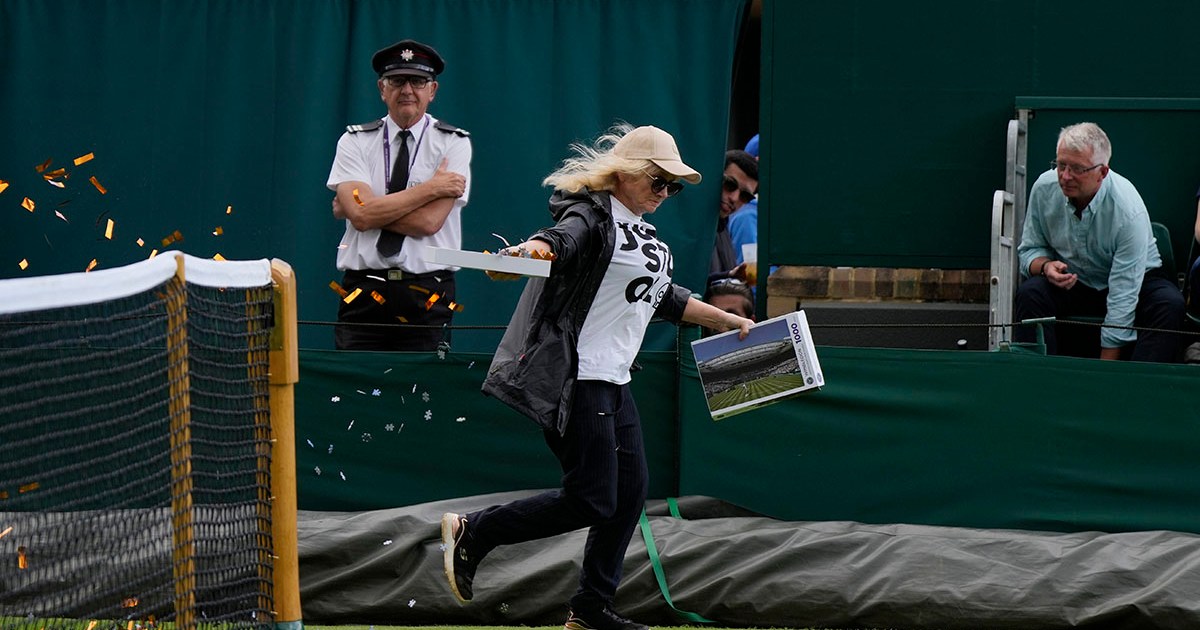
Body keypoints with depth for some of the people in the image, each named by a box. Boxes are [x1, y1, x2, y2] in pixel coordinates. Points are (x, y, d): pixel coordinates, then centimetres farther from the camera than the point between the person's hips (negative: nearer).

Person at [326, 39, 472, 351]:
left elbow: (428, 222, -9)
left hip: (427, 299, -1)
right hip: (364, 293, 1)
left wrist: (357, 207, -4)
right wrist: (430, 189, -8)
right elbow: (361, 216, -8)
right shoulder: (355, 141, 8)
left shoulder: (454, 144, 4)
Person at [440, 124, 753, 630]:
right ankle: (473, 532, 0)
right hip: (577, 381, -10)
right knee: (591, 502, -11)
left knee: (630, 492, 9)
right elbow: (564, 237, -33)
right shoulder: (594, 217, -11)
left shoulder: (641, 232, 19)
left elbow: (665, 299, 31)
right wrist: (534, 248, -56)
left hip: (613, 384, 10)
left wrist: (729, 322, 37)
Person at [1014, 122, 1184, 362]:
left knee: (1169, 304, -33)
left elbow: (1123, 300, -29)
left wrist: (1105, 370, -31)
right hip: (1073, 284, 3)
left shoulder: (1129, 210, -28)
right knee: (1030, 293, -27)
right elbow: (1029, 250, 1)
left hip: (1136, 282, -3)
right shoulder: (1044, 187, -15)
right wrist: (1046, 266, -26)